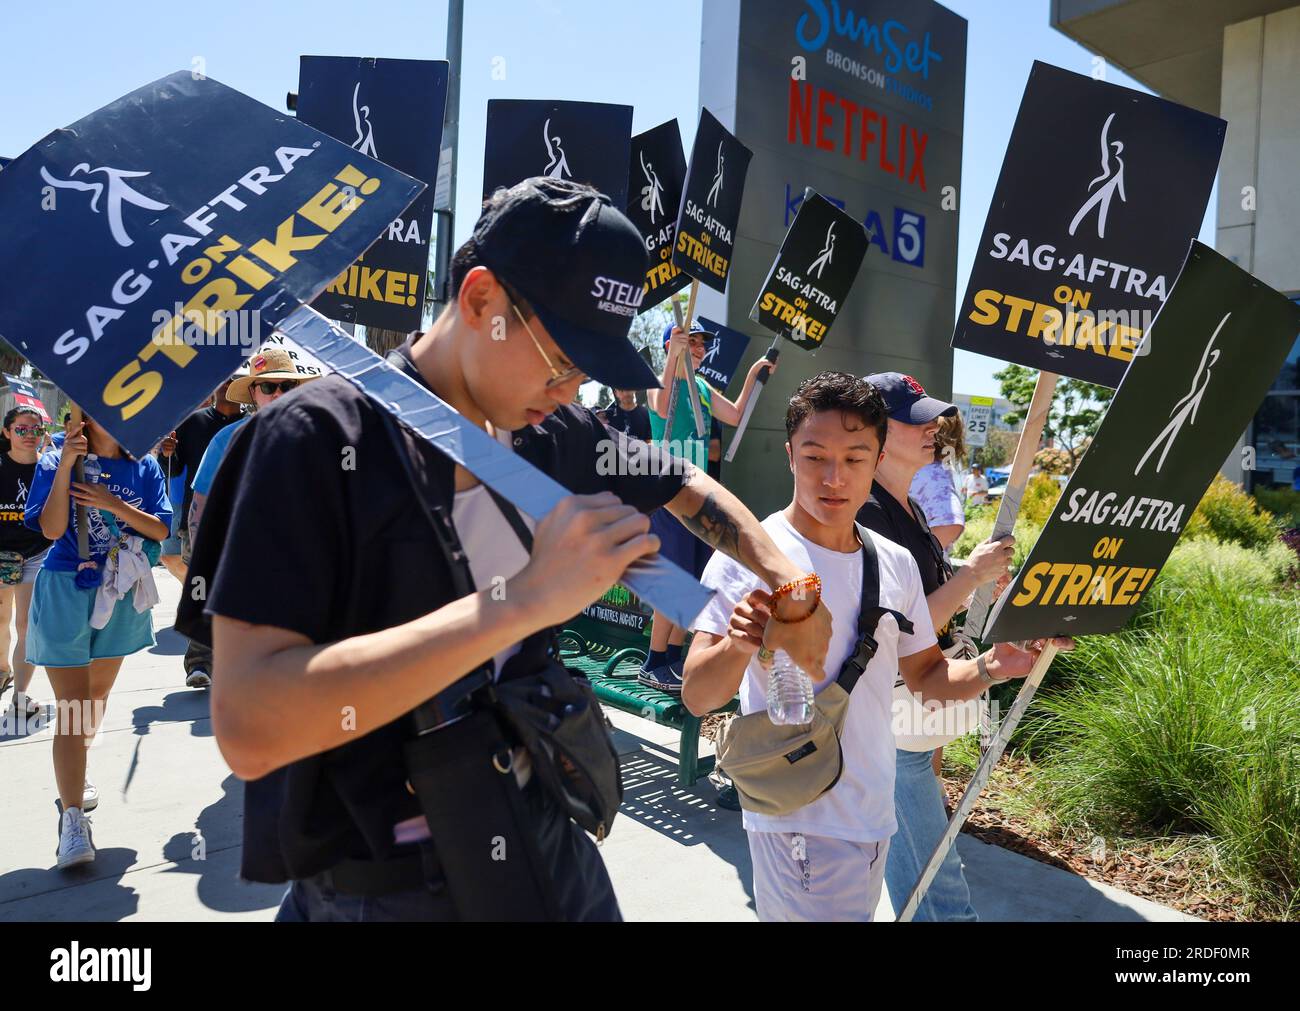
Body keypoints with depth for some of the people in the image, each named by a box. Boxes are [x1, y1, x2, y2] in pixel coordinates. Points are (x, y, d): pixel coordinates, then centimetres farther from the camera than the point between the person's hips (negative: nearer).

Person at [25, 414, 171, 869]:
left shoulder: (144, 467, 2)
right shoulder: (55, 462, -6)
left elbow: (161, 529, -5)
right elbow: (52, 529, -17)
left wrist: (113, 504, -18)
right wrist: (65, 465, -23)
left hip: (122, 594, 4)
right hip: (67, 592, -4)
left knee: (98, 695, 19)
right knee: (72, 707, -9)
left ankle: (74, 775, 42)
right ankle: (71, 818, -8)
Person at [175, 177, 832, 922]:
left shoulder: (554, 435, -3)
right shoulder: (317, 438, -20)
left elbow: (688, 486, 16)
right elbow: (249, 725, -29)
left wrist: (787, 583, 1)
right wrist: (521, 599, -33)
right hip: (379, 889, -5)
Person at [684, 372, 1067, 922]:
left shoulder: (896, 564, 4)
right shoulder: (751, 554, -15)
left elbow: (926, 674, 12)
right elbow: (697, 697, -20)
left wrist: (990, 668, -8)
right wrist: (737, 645, -41)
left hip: (874, 812, 6)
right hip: (798, 820, -6)